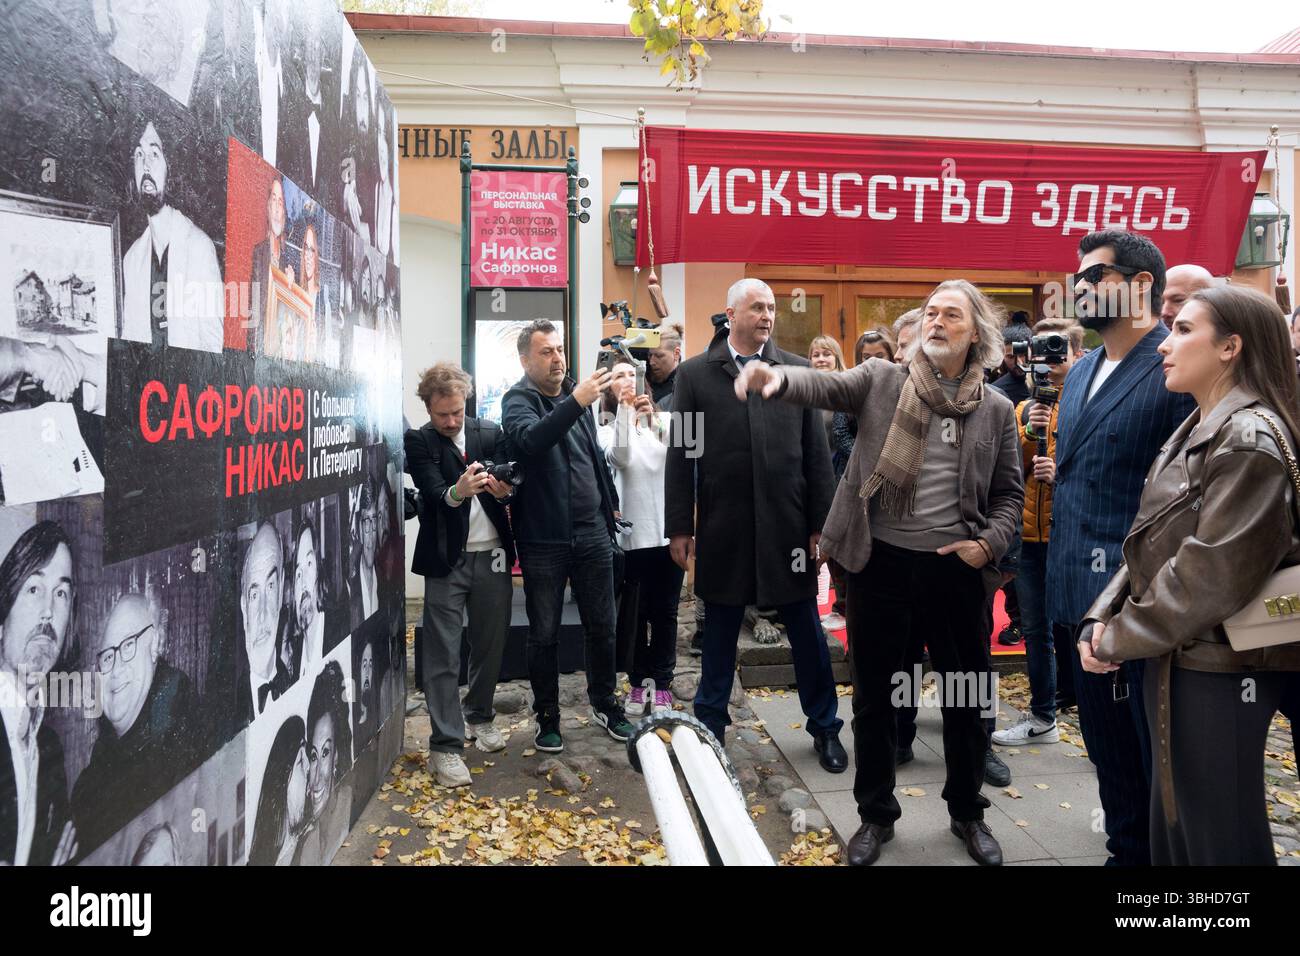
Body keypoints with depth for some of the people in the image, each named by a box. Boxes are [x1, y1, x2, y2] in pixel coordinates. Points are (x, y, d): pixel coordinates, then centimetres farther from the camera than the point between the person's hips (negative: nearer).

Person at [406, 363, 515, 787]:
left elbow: (508, 483, 1)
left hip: (492, 555, 3)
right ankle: (445, 745, 4)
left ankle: (479, 716, 34)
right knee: (443, 656, -2)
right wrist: (457, 492, -37)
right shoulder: (418, 441, -2)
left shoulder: (490, 433, 6)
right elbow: (432, 493, -15)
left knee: (491, 644, 13)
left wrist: (503, 490, -23)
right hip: (446, 559, -3)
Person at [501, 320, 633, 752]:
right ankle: (548, 717, 22)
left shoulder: (576, 396, 11)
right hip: (544, 539, -5)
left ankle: (605, 704, 31)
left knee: (602, 626, 13)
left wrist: (610, 504, 19)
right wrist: (576, 403, -42)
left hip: (592, 534, 5)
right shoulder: (518, 400, -7)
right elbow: (532, 439, -31)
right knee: (545, 634, 7)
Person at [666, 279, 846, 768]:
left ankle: (824, 728, 27)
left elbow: (817, 453, 4)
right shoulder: (695, 374, 2)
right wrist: (679, 526, -1)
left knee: (805, 627, 10)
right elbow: (680, 453, 1)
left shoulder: (800, 371, 4)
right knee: (719, 629, 11)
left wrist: (820, 523, 0)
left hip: (787, 523, 1)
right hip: (723, 525, 0)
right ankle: (711, 725, 28)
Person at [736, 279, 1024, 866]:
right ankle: (876, 815, 31)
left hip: (957, 566, 1)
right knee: (874, 697, 11)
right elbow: (823, 386, -17)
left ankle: (967, 812, 37)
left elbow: (1009, 493, 11)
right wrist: (776, 377, -38)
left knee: (967, 699, 14)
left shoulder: (997, 409, 5)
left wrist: (989, 543, -6)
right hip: (881, 561, -1)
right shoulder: (880, 381, 0)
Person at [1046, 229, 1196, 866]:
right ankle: (1127, 852, 37)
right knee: (1111, 756, 20)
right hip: (1083, 599, 8)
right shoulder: (1081, 372, 13)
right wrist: (1060, 586, 13)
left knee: (1161, 761, 8)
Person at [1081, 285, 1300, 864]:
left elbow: (1215, 573, -23)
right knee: (1171, 827, 20)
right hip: (1174, 662, 9)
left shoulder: (1250, 439, -16)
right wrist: (1101, 618, -2)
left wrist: (1119, 639, -13)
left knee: (1219, 837, 6)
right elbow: (1150, 547, 12)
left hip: (1217, 672, -9)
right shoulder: (1193, 432, 12)